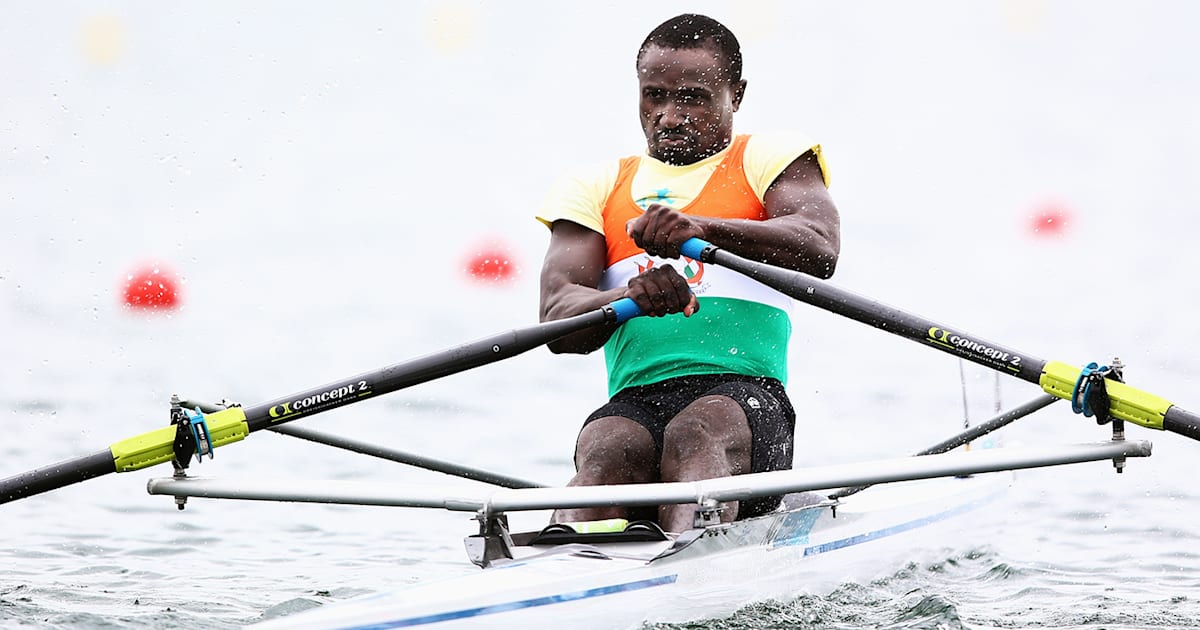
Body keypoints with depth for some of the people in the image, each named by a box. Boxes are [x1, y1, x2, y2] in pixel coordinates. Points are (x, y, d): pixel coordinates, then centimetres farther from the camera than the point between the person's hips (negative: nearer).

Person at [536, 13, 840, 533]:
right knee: (609, 450, -33)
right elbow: (558, 320, 6)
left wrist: (699, 228, -26)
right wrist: (633, 297, -18)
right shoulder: (598, 188, 24)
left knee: (695, 436, -37)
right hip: (635, 398, 2)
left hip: (745, 391, -2)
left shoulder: (770, 159, 16)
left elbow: (819, 251, -8)